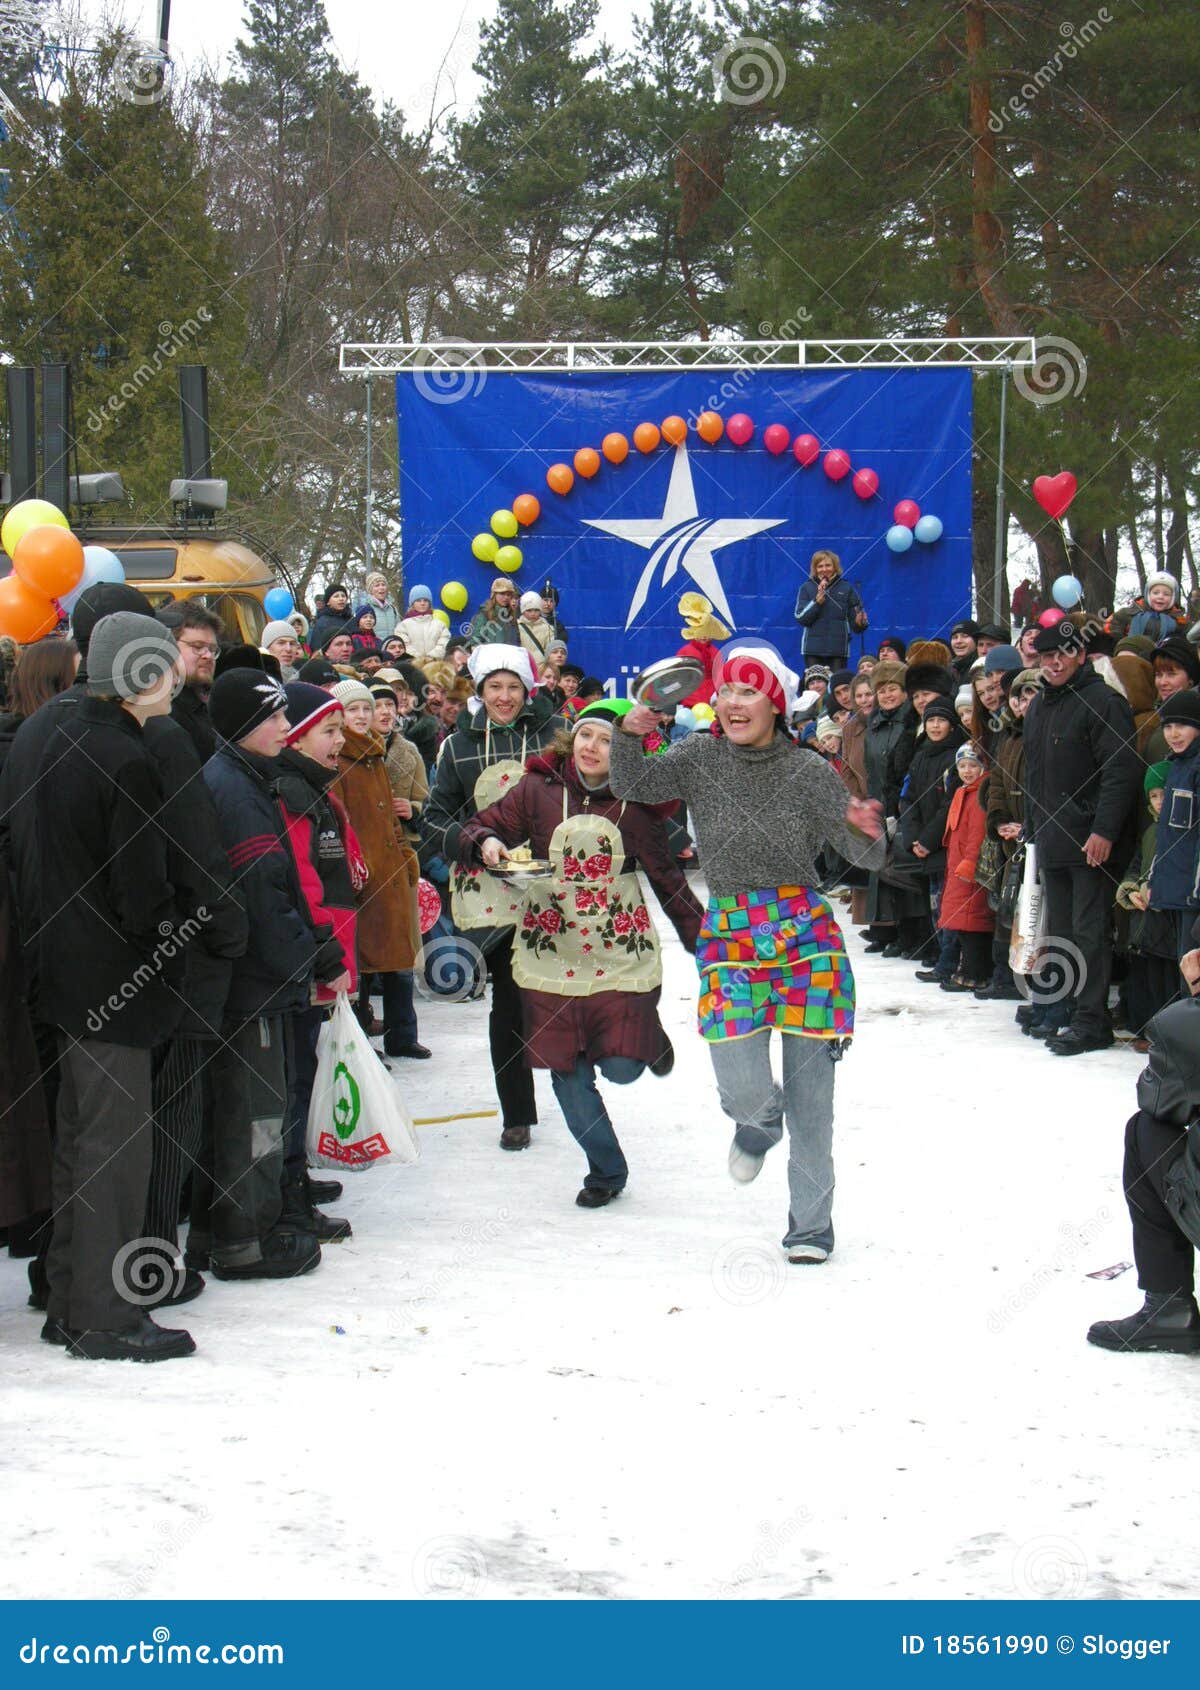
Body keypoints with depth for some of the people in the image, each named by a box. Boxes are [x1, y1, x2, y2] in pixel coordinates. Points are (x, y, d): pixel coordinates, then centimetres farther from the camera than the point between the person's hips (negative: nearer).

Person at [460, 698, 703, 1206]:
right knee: (567, 1072, 6)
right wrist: (486, 843, -22)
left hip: (620, 952, -1)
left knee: (621, 1068, -8)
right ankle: (606, 1169, 27)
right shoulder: (539, 790, -5)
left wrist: (700, 938, 6)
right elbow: (477, 830, 1)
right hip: (551, 952, 1)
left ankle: (649, 1038, 30)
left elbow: (666, 877, 5)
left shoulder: (636, 806, -5)